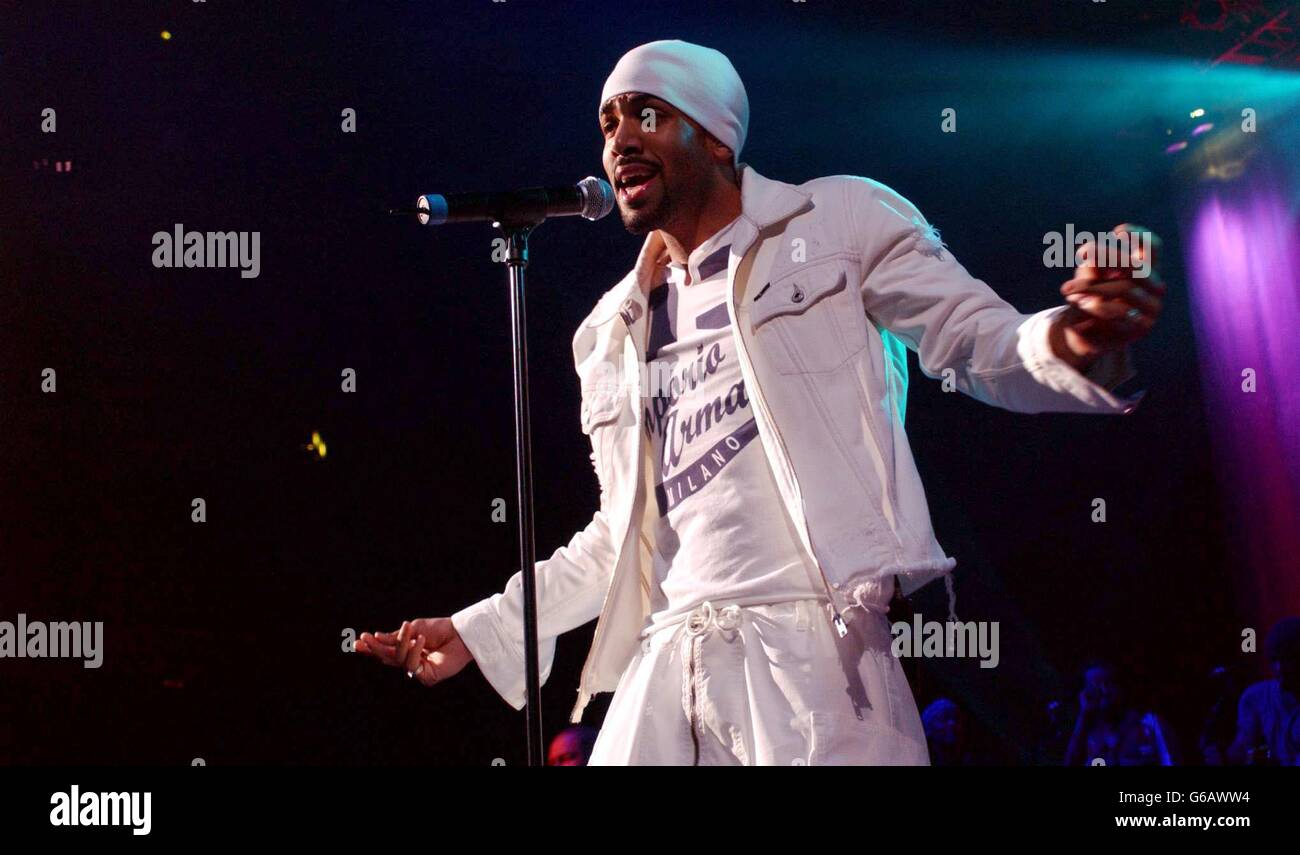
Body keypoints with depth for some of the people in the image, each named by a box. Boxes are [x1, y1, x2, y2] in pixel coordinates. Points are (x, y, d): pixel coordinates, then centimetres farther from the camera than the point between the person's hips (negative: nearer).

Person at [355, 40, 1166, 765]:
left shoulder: (838, 222, 8)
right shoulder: (612, 333, 24)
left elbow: (982, 343, 1)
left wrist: (1069, 345, -21)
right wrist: (479, 630, 26)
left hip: (813, 642, -5)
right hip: (666, 665, 6)